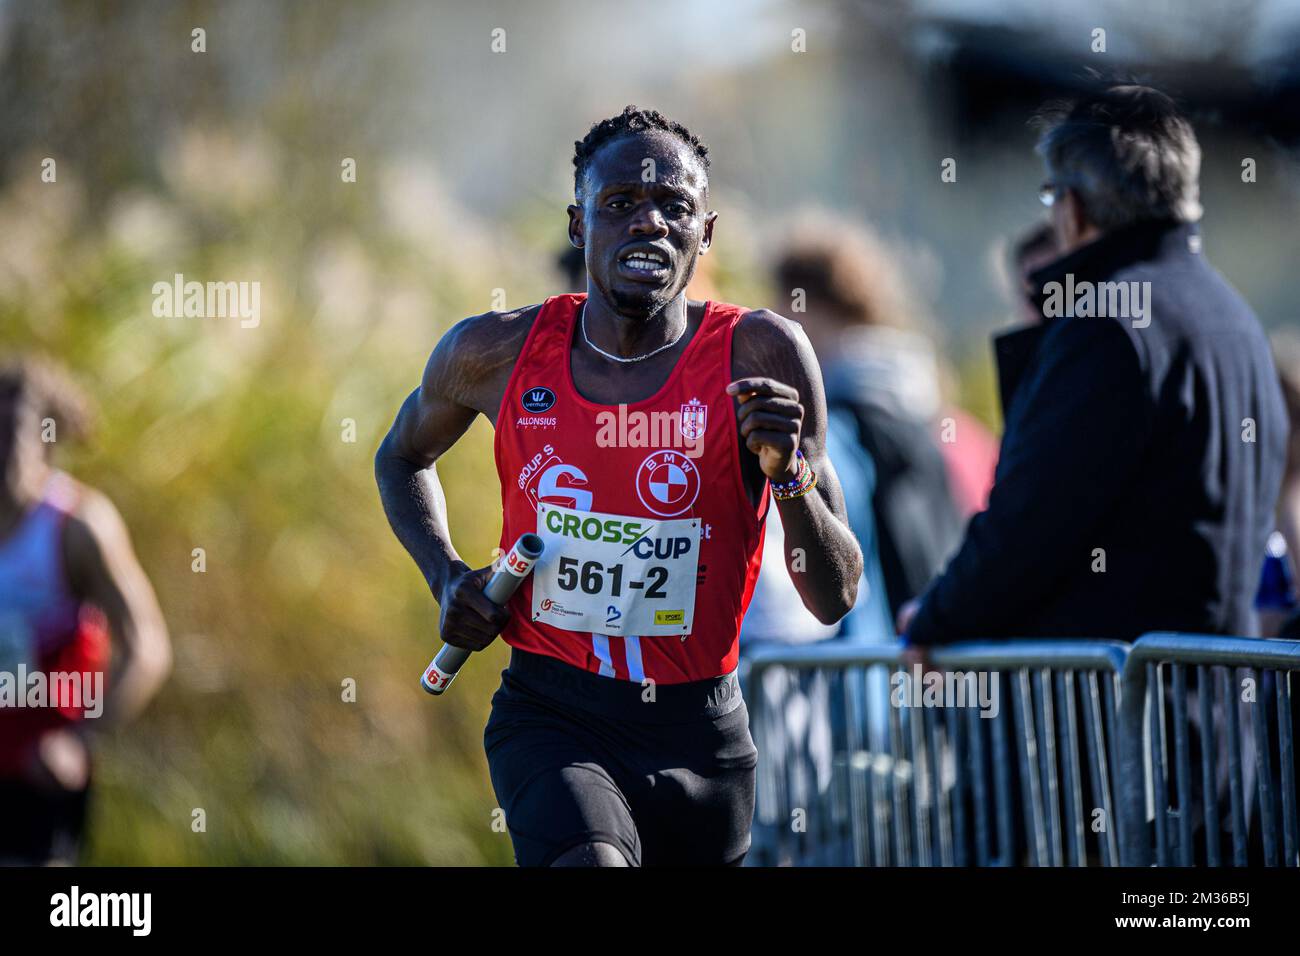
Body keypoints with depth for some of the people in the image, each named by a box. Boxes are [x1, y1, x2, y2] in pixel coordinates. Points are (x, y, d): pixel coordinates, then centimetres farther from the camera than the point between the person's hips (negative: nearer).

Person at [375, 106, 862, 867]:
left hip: (699, 735, 2)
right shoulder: (496, 355, -4)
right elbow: (404, 458, 21)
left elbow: (835, 600, -8)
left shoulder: (759, 358, -8)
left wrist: (789, 474, -25)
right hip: (550, 716, -2)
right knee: (592, 861, -31)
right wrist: (447, 576, 4)